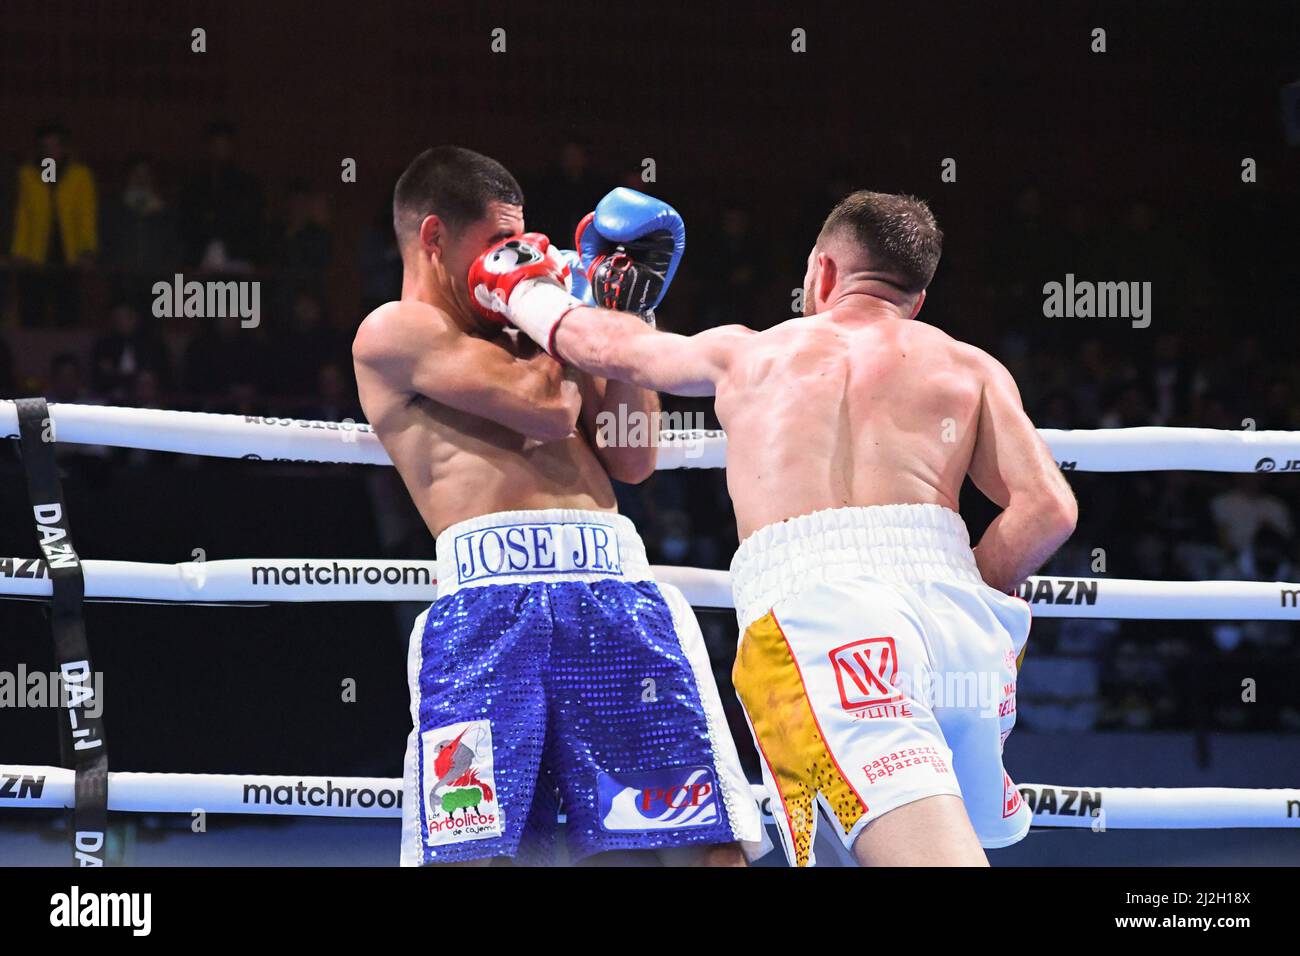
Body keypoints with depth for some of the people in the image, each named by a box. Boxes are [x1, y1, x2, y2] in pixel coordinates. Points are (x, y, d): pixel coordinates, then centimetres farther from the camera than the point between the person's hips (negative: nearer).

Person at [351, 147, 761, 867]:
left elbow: (632, 460, 24)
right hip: (490, 588, -6)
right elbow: (548, 408, -3)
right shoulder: (393, 333, 8)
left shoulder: (521, 339, 31)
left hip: (615, 586, 6)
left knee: (702, 846, -5)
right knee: (467, 854, -15)